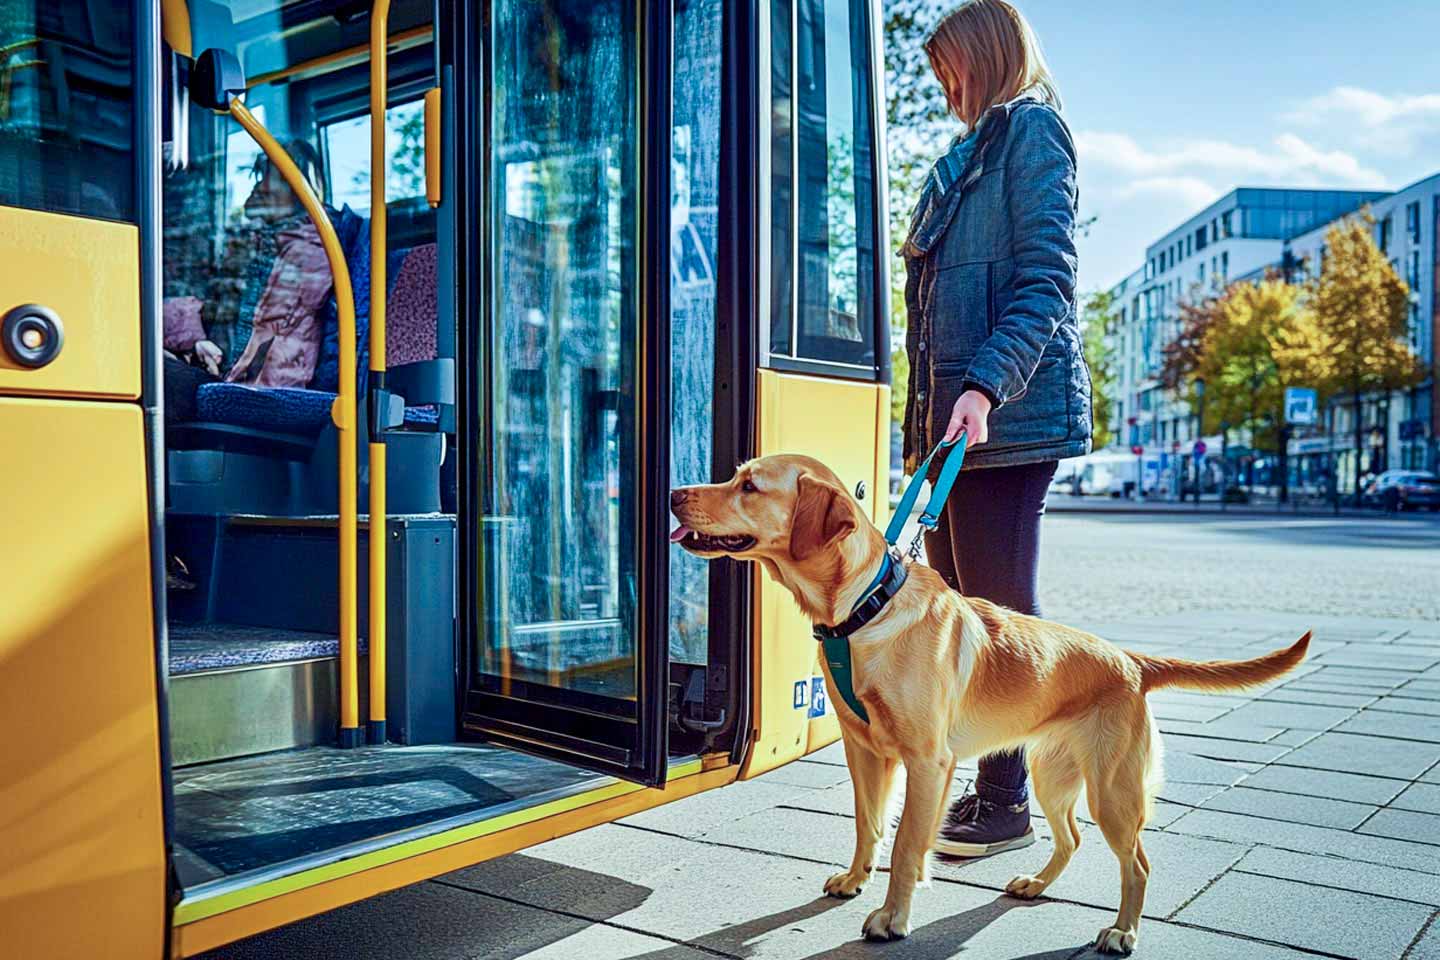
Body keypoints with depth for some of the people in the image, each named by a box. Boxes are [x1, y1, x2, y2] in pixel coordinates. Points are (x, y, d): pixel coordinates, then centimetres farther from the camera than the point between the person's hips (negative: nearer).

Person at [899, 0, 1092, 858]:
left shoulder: (1032, 128, -1)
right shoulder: (976, 151, 25)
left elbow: (1046, 280, -13)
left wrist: (985, 386, -25)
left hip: (1006, 415, -9)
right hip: (959, 417, 9)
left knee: (999, 612, -4)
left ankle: (1010, 805, 8)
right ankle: (989, 789, 20)